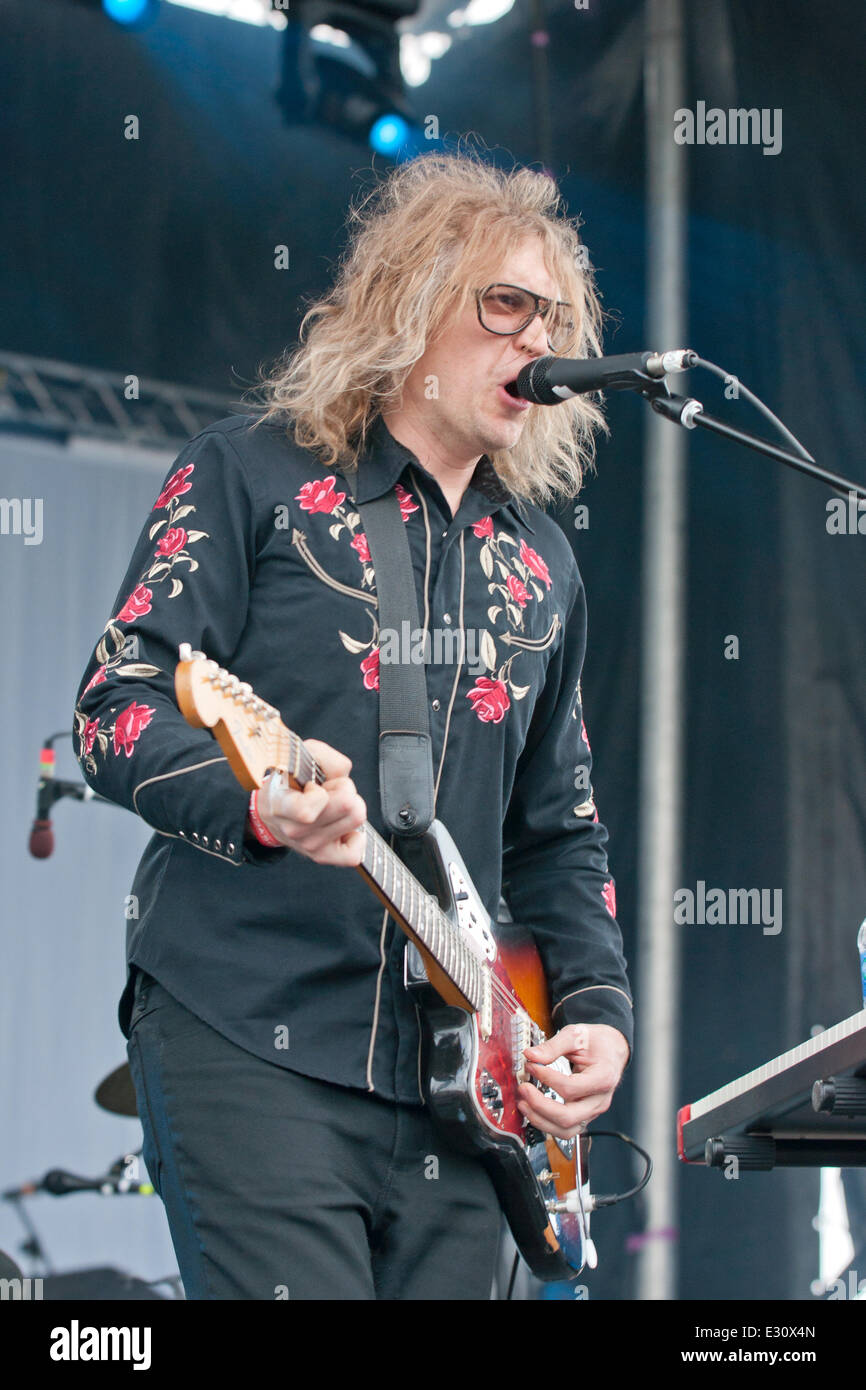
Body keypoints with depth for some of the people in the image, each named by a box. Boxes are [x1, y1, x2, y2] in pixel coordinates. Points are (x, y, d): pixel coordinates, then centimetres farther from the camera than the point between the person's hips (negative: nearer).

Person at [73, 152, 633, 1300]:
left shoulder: (540, 564, 19)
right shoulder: (252, 474, 1)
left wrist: (598, 1009, 7)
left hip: (449, 1076, 6)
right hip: (248, 1042, -6)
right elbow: (116, 707, -7)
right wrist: (257, 804, -26)